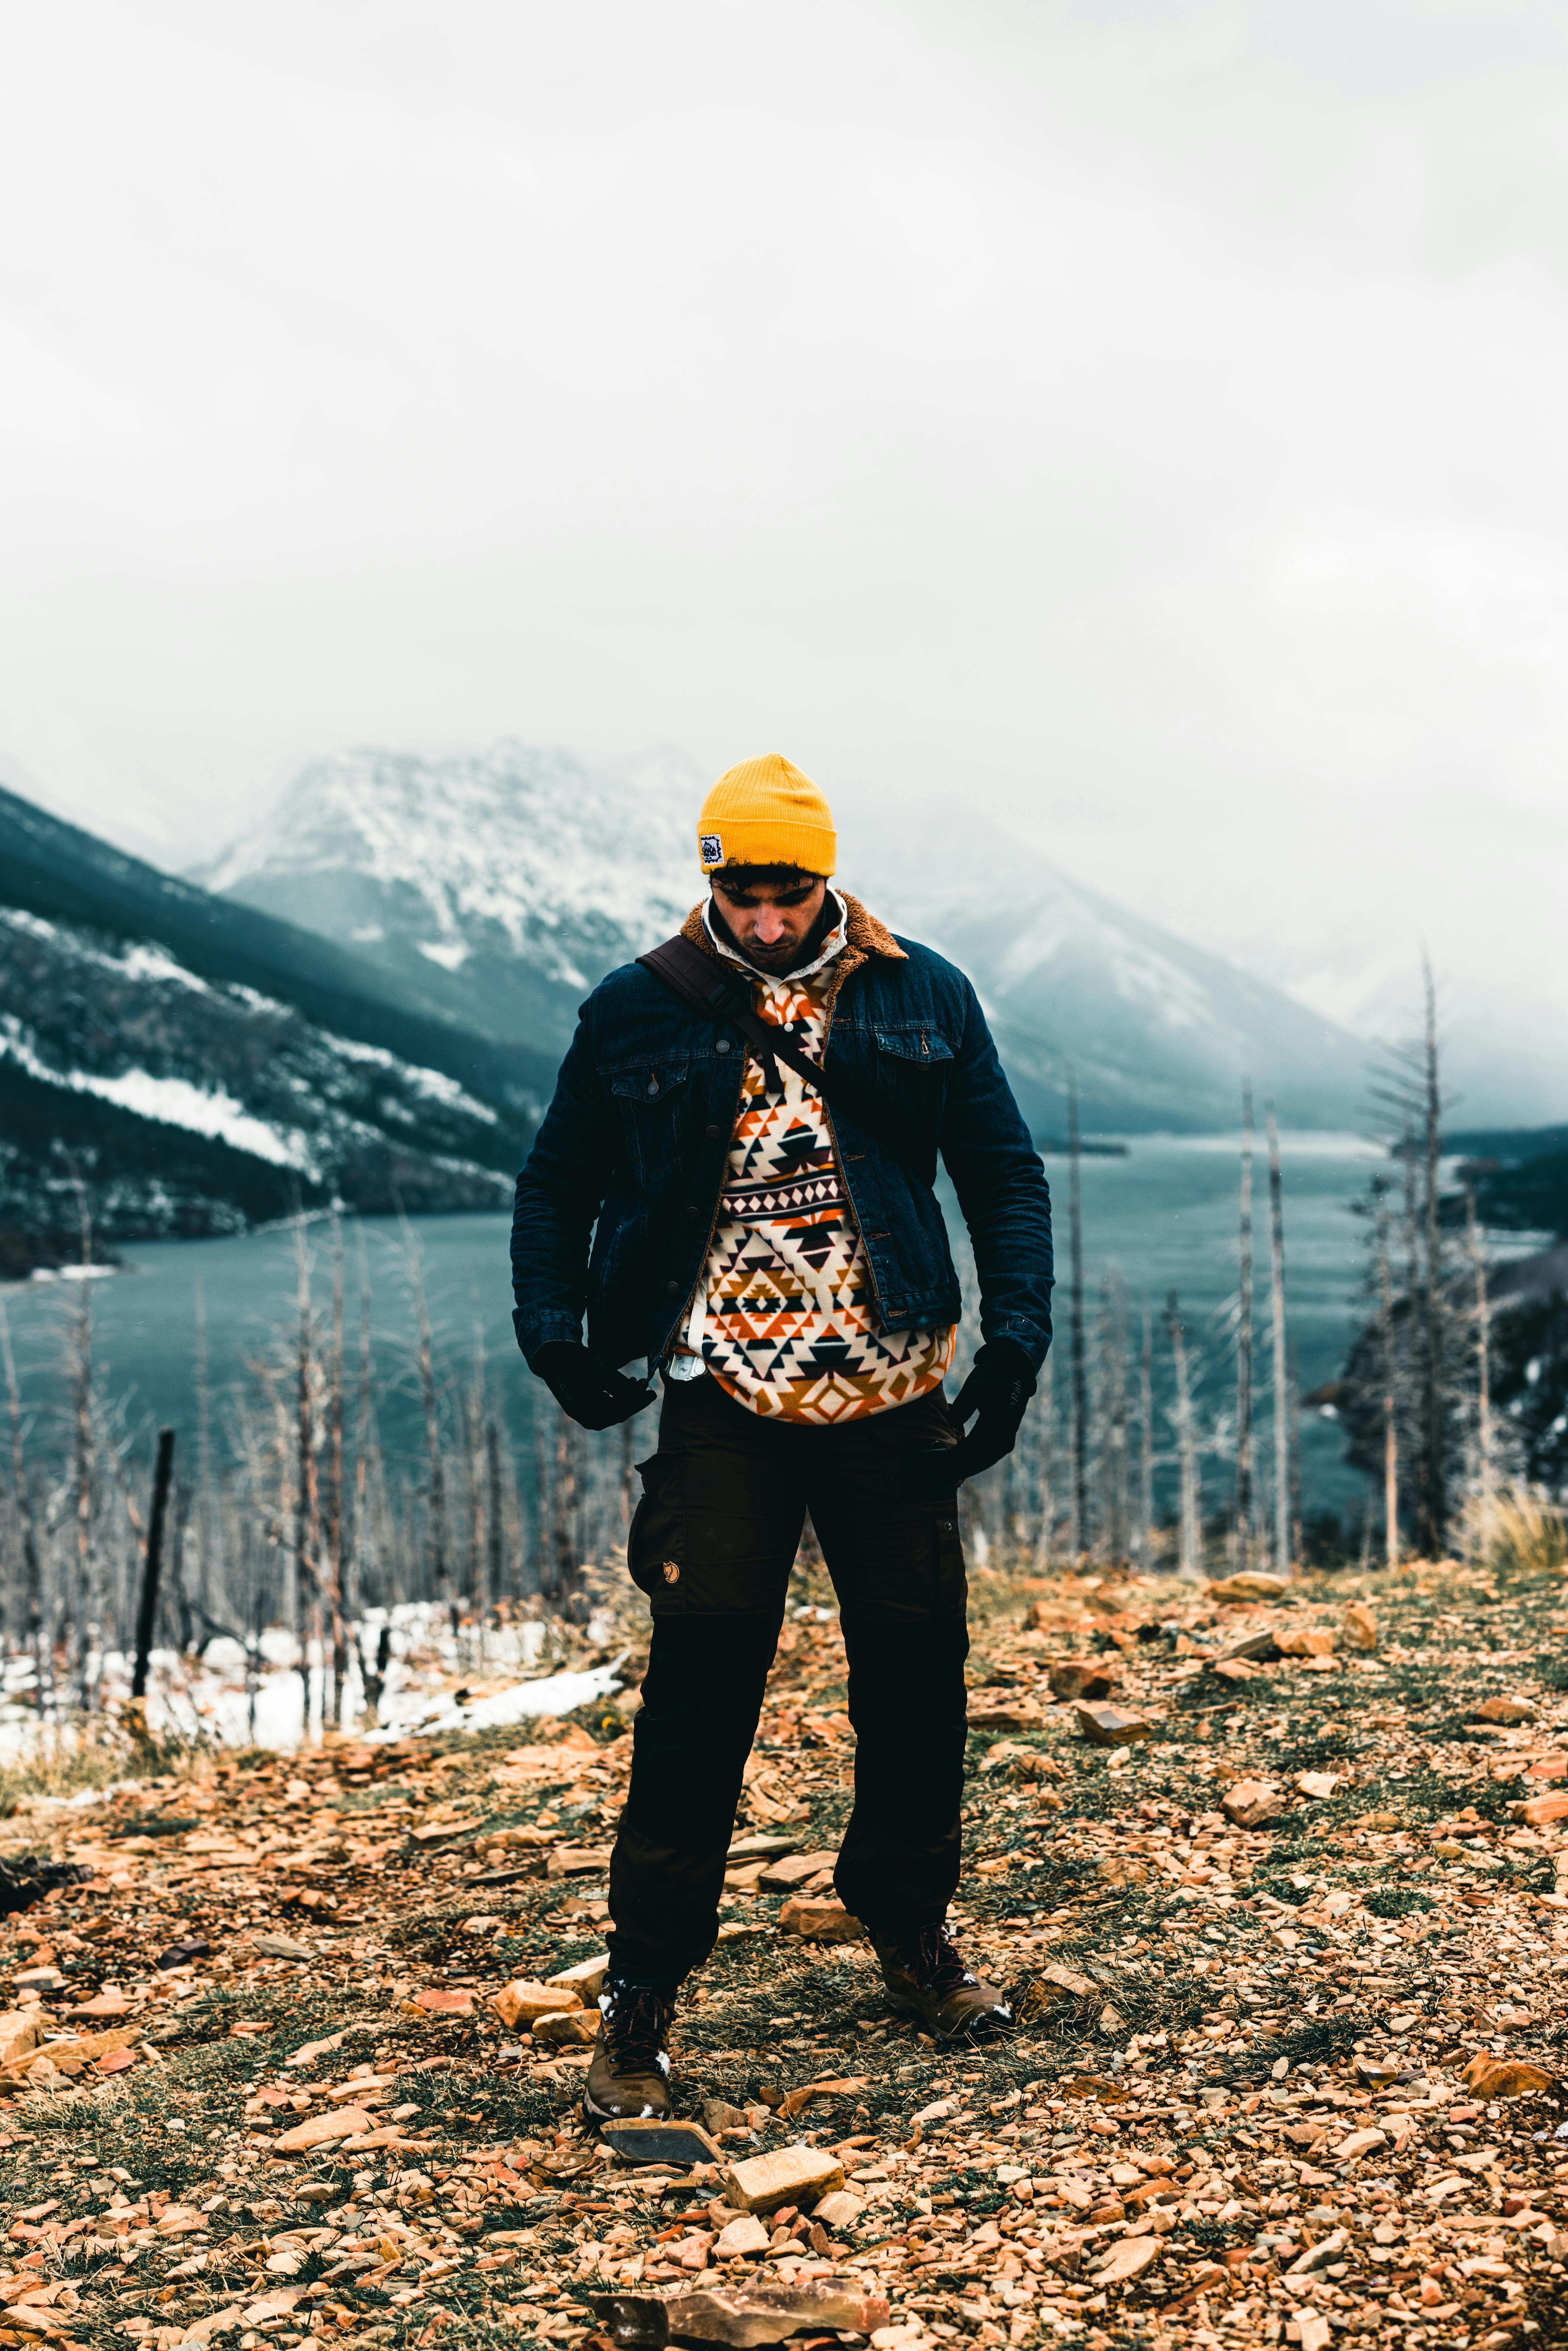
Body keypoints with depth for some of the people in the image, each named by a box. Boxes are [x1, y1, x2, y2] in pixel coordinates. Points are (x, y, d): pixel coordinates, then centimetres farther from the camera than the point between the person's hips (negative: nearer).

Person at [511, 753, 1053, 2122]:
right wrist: (554, 1331, -3)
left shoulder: (923, 999, 4)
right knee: (700, 1683, -6)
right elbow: (557, 1185, 11)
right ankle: (644, 1991, 6)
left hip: (893, 1396, 2)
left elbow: (1006, 1175, 8)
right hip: (723, 1401, -2)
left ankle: (912, 1932, 32)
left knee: (917, 1671, 10)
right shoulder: (637, 1016, 1)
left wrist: (1016, 1344, -3)